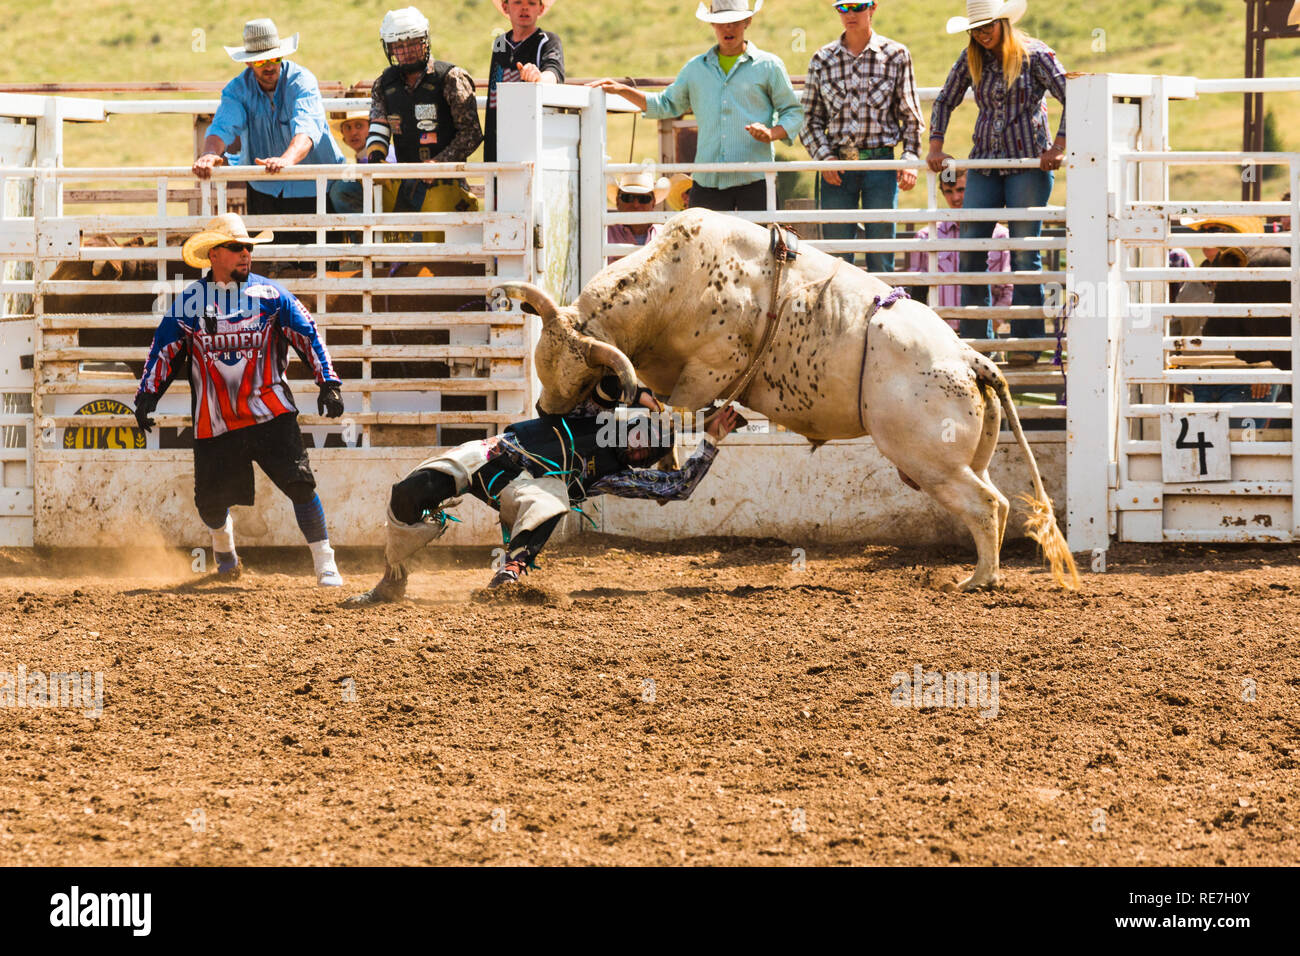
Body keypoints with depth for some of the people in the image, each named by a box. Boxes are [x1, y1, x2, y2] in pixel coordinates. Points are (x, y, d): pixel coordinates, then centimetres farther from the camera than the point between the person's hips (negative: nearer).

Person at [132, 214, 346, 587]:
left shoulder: (270, 294, 2)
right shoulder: (188, 302, 4)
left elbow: (308, 336, 5)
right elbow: (164, 350, 11)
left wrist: (328, 384, -4)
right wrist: (147, 395, 1)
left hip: (270, 412, -1)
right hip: (214, 422, 1)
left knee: (300, 482, -15)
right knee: (210, 501, 3)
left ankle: (325, 565, -7)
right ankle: (224, 548, 37)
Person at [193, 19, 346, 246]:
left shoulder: (301, 81, -17)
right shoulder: (239, 89, -5)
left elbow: (307, 127, -34)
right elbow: (223, 126, -21)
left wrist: (287, 159, -55)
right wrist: (210, 153, -46)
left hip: (310, 187, -3)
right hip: (264, 189, 3)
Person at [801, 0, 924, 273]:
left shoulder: (896, 55, 4)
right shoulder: (822, 60, 7)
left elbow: (911, 116, 7)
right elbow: (811, 118, 11)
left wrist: (910, 159, -5)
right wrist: (824, 157, -3)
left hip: (880, 162, -1)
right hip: (837, 166, 1)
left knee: (881, 258, 0)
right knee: (836, 256, 0)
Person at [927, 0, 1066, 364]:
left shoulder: (1033, 54, -4)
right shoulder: (971, 59, 8)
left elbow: (1070, 98, -7)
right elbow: (945, 101, 19)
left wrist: (1058, 147, -15)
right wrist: (935, 146, 7)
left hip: (1028, 162, -4)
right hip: (984, 163, 4)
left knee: (1025, 252, -4)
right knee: (970, 248, -3)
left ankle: (1027, 344, 0)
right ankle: (974, 341, 4)